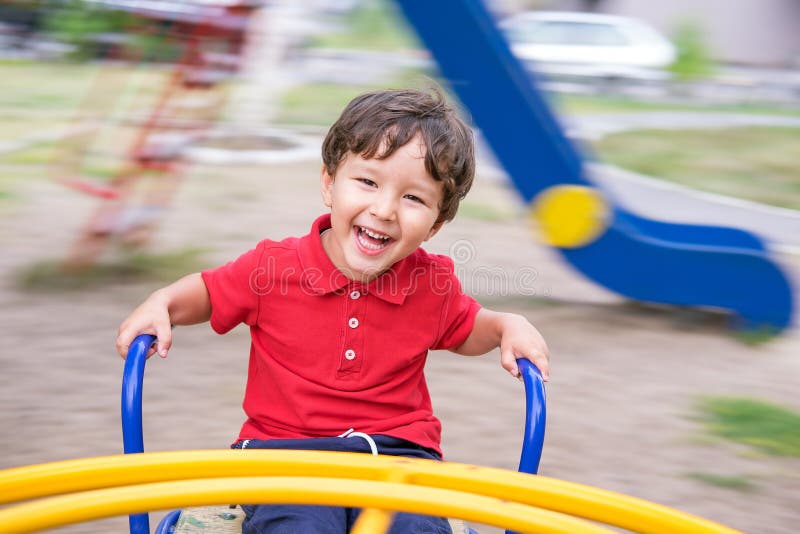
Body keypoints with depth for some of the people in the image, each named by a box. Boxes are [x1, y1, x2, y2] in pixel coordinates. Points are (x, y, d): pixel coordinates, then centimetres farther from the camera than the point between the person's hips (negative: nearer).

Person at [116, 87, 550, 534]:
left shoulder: (433, 284, 1)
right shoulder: (275, 266, -5)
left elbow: (463, 330, 22)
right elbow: (209, 292, 13)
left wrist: (507, 326, 3)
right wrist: (161, 304, -6)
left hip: (396, 450, 2)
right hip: (286, 448, -1)